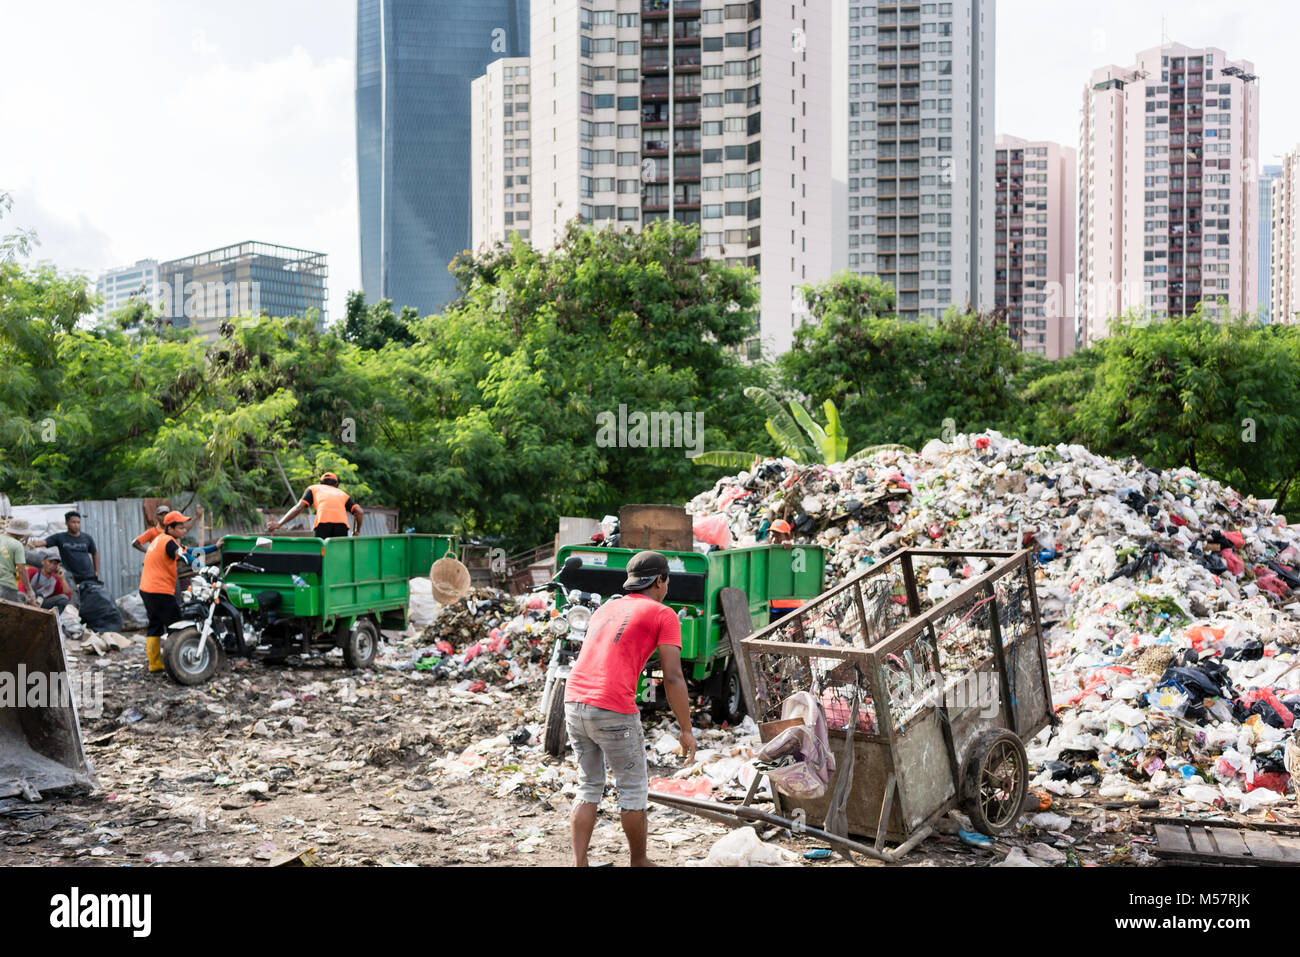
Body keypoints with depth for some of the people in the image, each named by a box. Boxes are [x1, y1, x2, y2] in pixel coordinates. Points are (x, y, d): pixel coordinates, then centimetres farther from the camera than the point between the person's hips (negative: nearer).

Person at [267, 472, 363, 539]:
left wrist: (278, 524, 13)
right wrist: (357, 531, 29)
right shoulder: (343, 493, 34)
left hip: (323, 522, -2)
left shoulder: (313, 488, 30)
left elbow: (299, 507, 13)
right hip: (342, 522, 2)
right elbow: (359, 511, 15)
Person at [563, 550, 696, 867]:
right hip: (613, 712, -6)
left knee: (589, 788, 19)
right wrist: (686, 731, 2)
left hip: (574, 703, 6)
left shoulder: (605, 609, 23)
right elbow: (673, 678, -6)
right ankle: (639, 863, 29)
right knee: (634, 789, 14)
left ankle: (579, 864, 13)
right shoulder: (664, 615, 3)